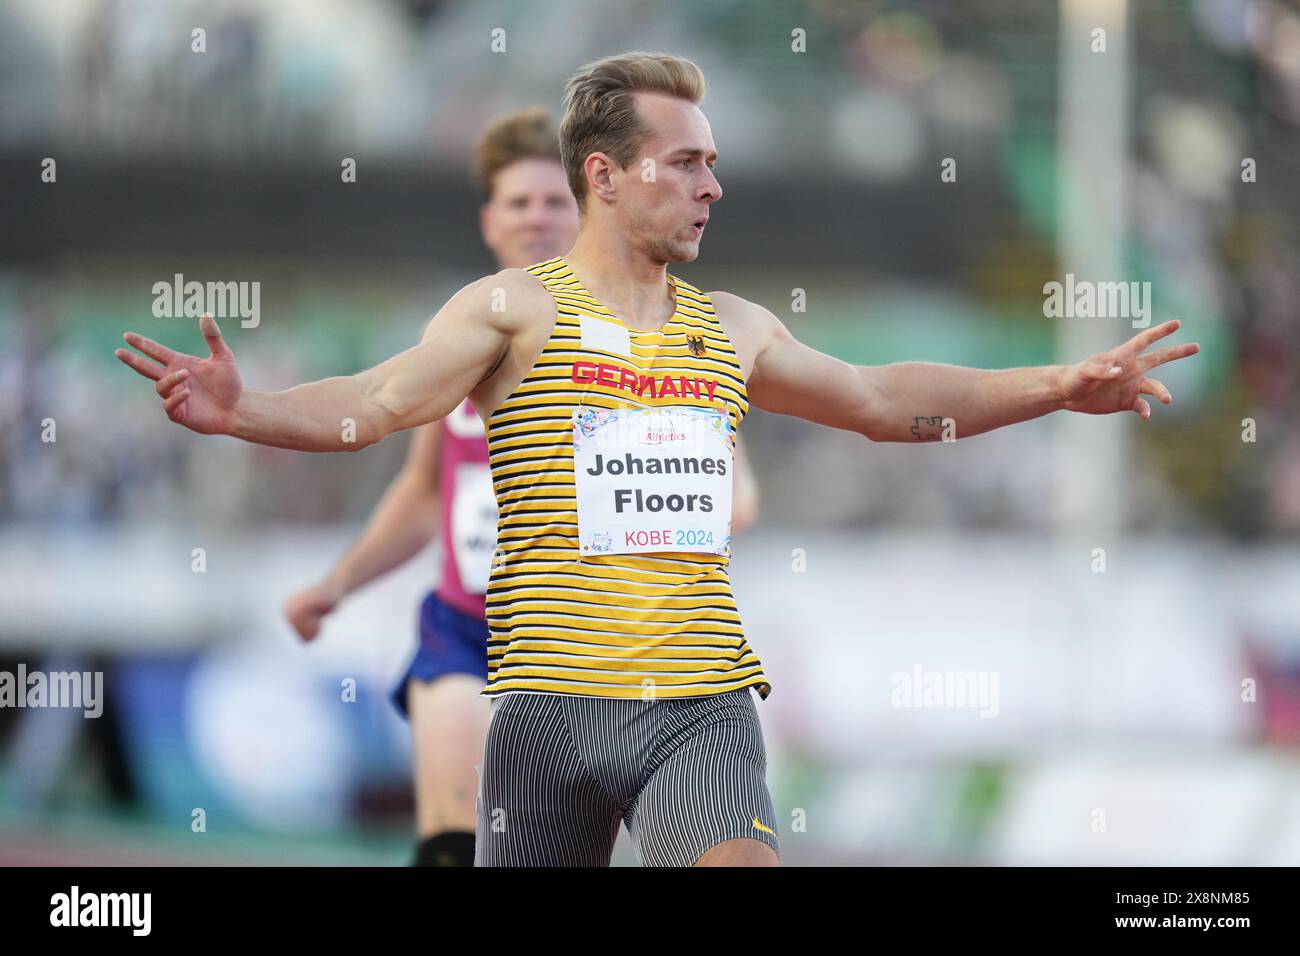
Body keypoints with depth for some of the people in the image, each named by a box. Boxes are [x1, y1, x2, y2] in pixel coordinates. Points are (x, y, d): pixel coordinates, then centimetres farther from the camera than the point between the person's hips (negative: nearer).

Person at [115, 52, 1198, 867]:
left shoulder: (731, 330, 16)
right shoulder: (514, 311, 1)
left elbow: (884, 400, 26)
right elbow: (379, 401, -10)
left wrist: (1059, 386, 22)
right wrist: (243, 411, -29)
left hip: (703, 707, 3)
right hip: (550, 706, -3)